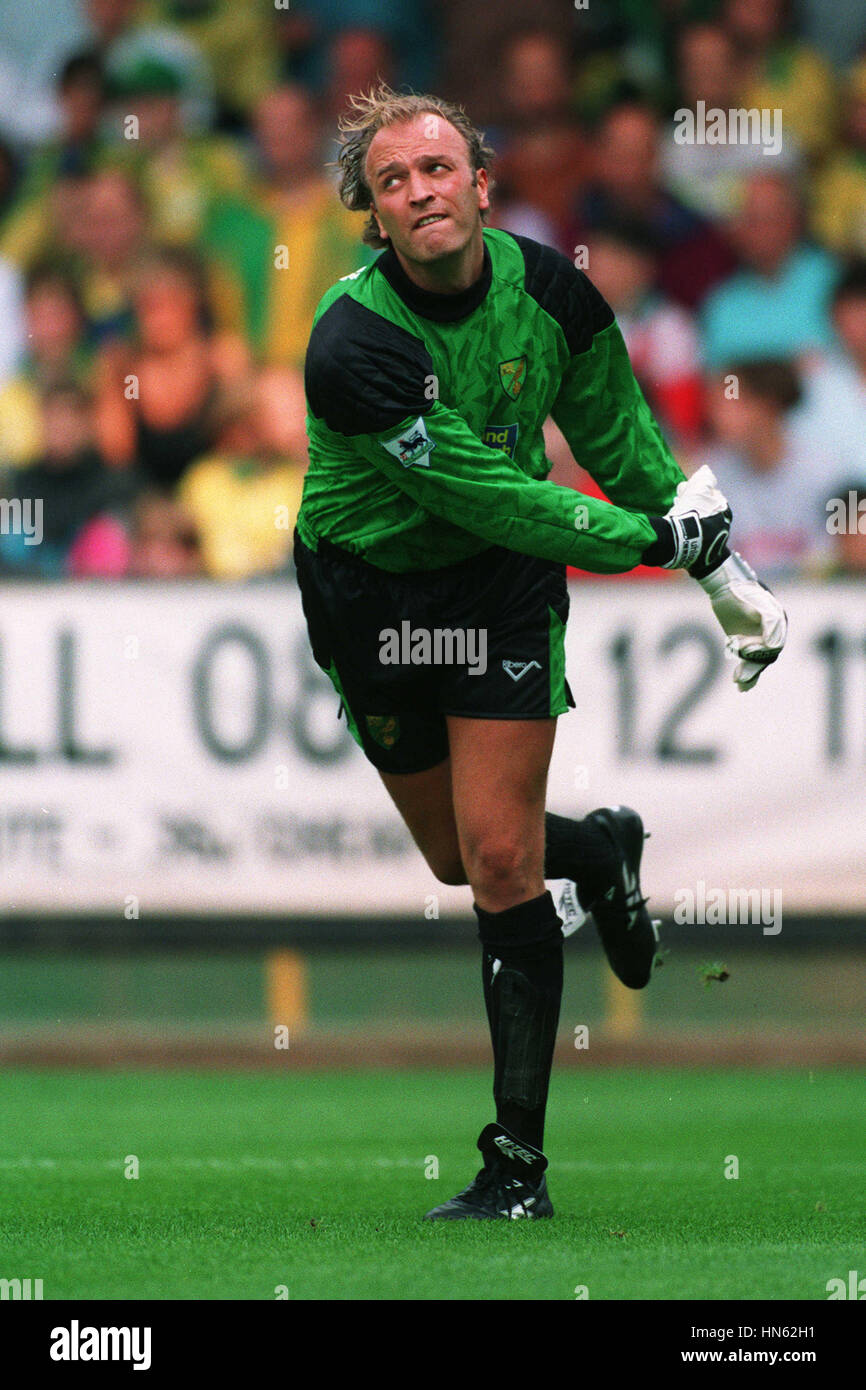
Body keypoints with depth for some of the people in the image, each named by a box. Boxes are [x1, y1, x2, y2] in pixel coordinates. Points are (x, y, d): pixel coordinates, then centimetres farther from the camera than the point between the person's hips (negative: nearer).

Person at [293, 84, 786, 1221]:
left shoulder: (546, 286, -13)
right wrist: (651, 537, -21)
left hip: (505, 582, 1)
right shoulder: (353, 346, -28)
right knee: (460, 861, 12)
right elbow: (487, 493, -25)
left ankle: (518, 1160, -4)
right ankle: (600, 850, 49)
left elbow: (619, 435, 4)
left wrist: (721, 570, 7)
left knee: (499, 858, -10)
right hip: (370, 592, -1)